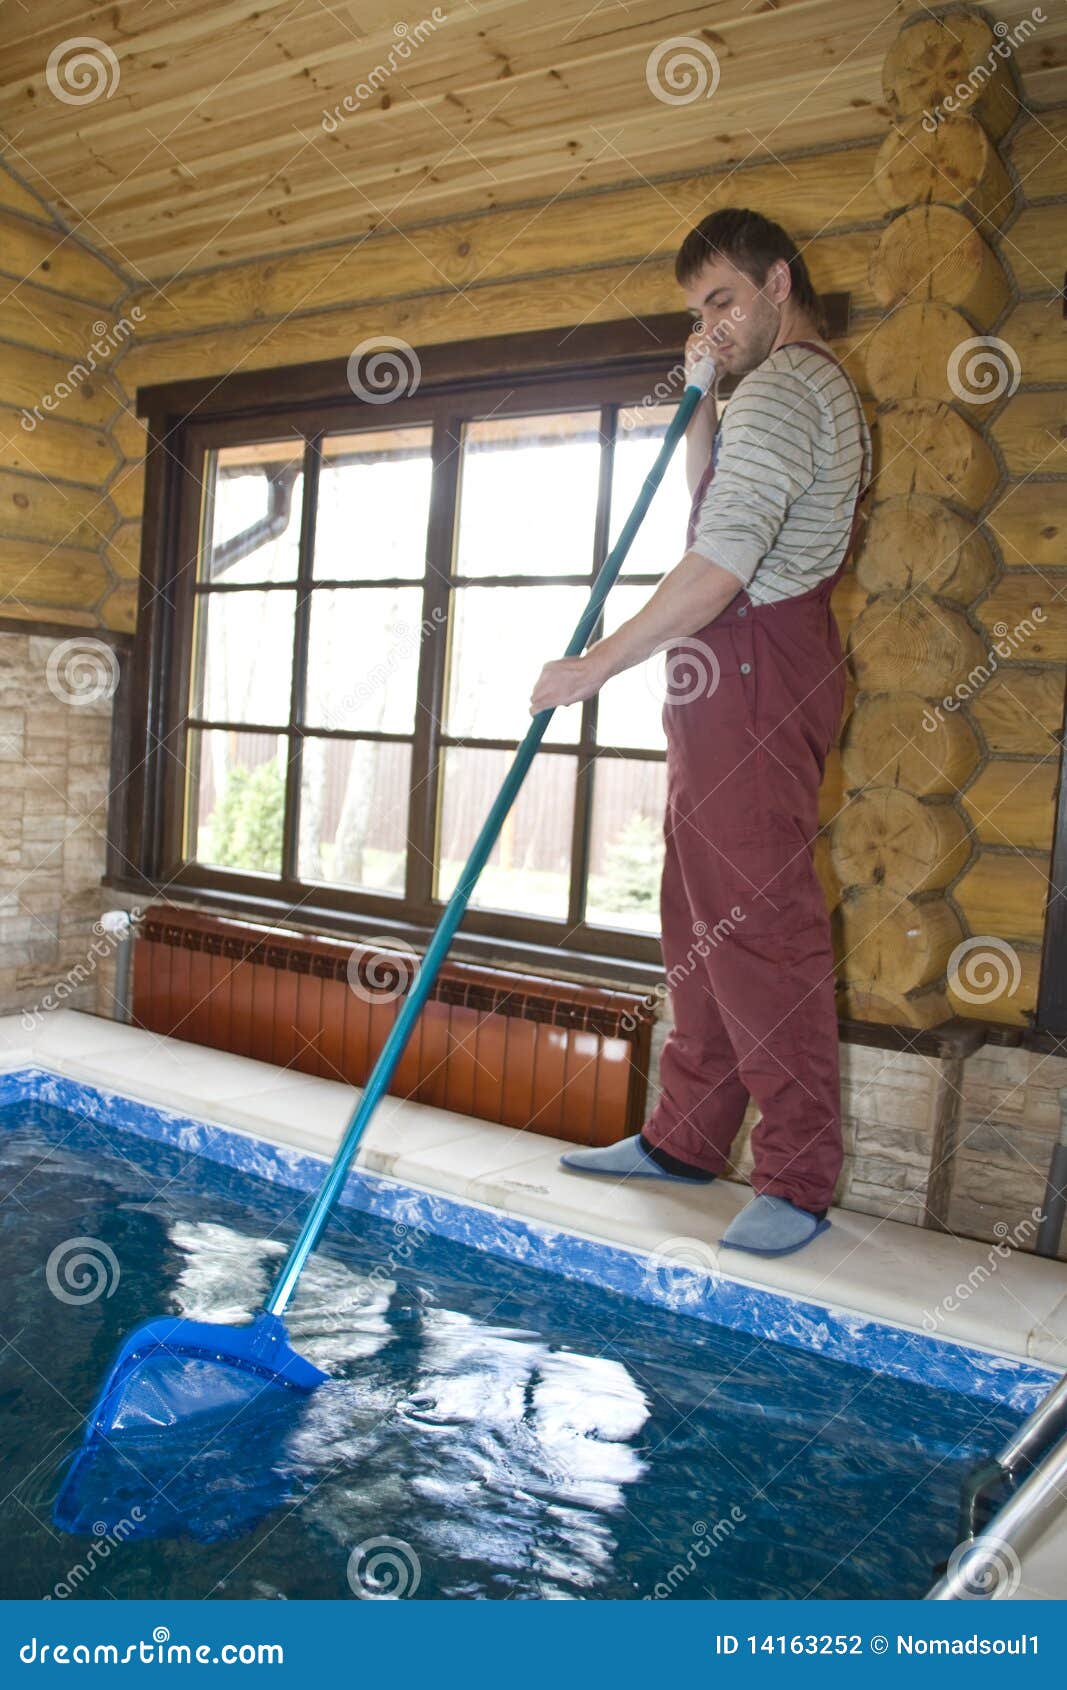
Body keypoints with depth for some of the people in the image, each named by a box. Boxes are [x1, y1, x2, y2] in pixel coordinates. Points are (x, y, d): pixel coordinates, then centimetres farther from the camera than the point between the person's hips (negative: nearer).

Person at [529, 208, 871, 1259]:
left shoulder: (782, 390, -10)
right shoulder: (814, 390, 24)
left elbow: (716, 570, -21)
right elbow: (715, 509, 28)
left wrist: (594, 666, -16)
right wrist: (700, 402, 17)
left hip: (753, 683, -11)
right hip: (729, 686, 11)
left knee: (758, 920, -10)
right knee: (699, 916, 11)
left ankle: (798, 1181, -1)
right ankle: (686, 1138, 20)